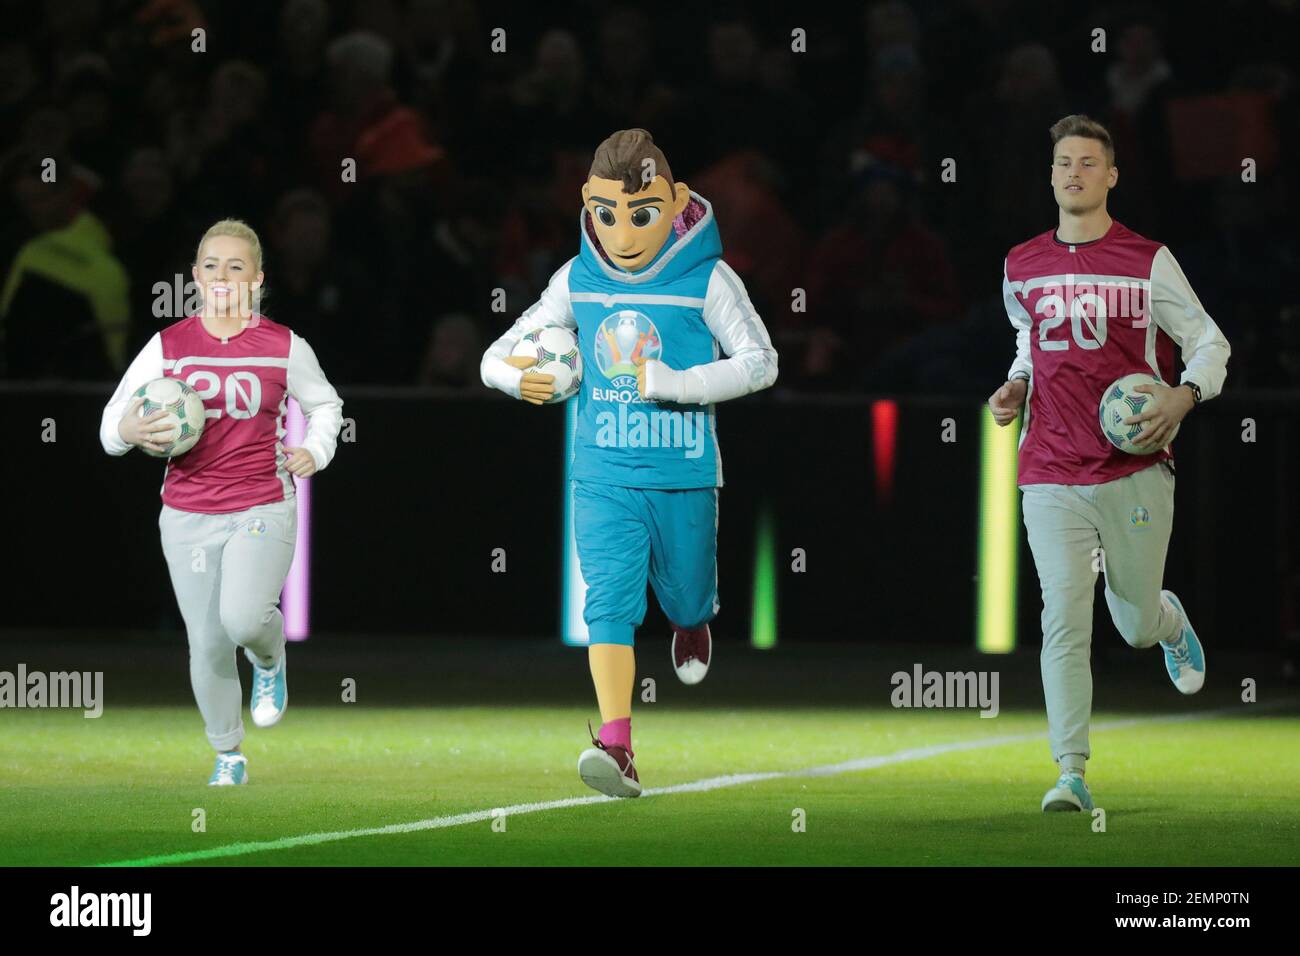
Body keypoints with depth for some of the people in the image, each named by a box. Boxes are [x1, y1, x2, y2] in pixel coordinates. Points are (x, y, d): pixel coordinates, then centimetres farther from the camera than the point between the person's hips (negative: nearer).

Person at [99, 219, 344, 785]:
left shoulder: (283, 347, -1)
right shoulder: (169, 346, -1)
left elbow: (324, 402, 18)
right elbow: (111, 424, 2)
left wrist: (316, 451, 0)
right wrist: (129, 432, -21)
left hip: (263, 508, -2)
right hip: (188, 515, 2)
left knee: (243, 618, -26)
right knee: (207, 646, 3)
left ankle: (270, 660, 11)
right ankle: (227, 757, 24)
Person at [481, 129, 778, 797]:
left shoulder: (706, 280, -7)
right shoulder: (576, 281, 2)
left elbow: (760, 362, -11)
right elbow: (501, 356, 9)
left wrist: (675, 383, -22)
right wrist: (518, 378, -16)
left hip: (683, 477, -1)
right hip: (603, 478, 1)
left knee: (684, 598, 17)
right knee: (609, 600, -15)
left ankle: (693, 622, 57)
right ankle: (616, 748, -22)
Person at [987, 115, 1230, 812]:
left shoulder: (1148, 262, -2)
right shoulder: (1022, 268, 7)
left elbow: (1208, 340, 4)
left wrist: (1186, 394, -15)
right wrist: (1016, 387, 7)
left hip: (1136, 472, -1)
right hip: (1052, 479, 1)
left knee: (1137, 626, 9)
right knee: (1064, 621, -13)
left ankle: (1170, 621, 48)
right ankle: (1071, 774, -13)